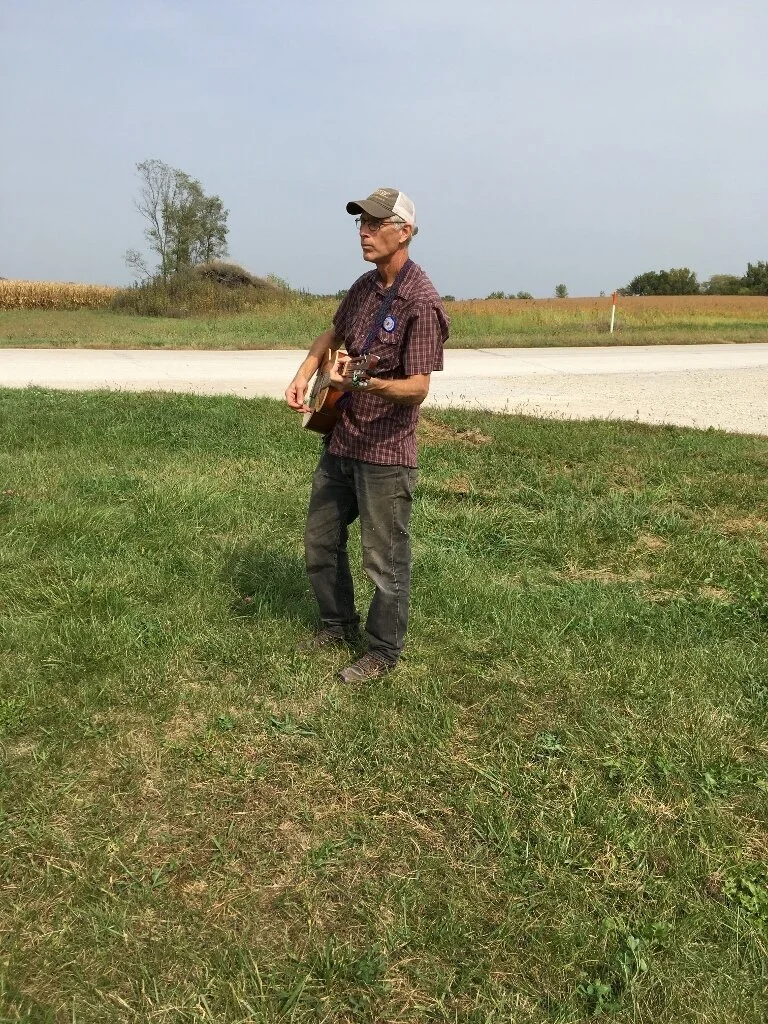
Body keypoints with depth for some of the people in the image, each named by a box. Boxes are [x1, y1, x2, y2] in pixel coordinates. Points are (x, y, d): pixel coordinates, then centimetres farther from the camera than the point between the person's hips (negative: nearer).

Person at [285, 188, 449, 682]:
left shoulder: (421, 302, -17)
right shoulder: (364, 286, 9)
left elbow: (418, 387, -22)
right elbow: (332, 336, 25)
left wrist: (364, 383, -38)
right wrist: (303, 377, 11)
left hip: (385, 451, -8)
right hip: (340, 440, 9)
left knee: (385, 559, 3)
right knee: (320, 541, 18)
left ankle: (383, 651, 21)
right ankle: (339, 624, 37)